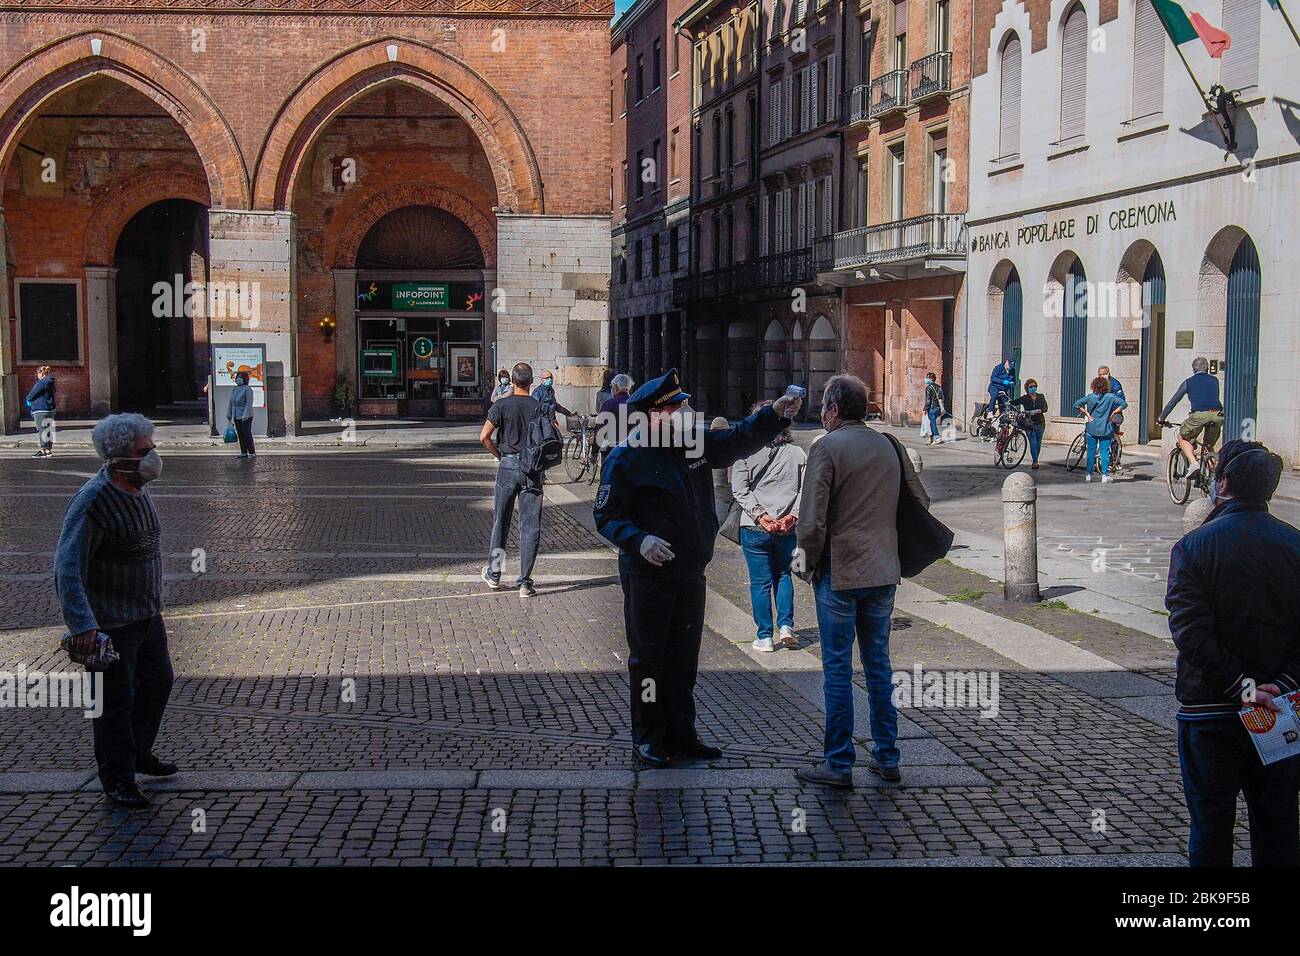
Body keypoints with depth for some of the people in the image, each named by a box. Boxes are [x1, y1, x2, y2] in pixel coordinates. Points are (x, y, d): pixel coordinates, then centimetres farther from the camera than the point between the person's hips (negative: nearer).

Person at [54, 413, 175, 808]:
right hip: (110, 622, -9)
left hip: (147, 613, 9)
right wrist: (82, 624, -32)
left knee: (157, 681, 21)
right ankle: (117, 779, 16)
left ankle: (139, 754, 40)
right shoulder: (93, 502, -23)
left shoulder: (138, 491, 5)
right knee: (115, 701, 1)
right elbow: (68, 568, -25)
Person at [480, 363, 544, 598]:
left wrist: (499, 455, 5)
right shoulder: (539, 407, -2)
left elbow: (484, 437, -10)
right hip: (533, 469, 0)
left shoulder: (501, 405, -4)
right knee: (530, 527, 2)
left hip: (508, 466, 0)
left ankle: (493, 574, 23)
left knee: (500, 523, 14)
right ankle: (525, 582, 0)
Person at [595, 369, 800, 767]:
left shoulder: (695, 442, 5)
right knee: (648, 659, 2)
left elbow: (739, 440, 14)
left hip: (691, 573, 7)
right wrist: (638, 540, -27)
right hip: (647, 576, -6)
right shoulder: (626, 458, -13)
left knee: (684, 659, 15)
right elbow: (607, 516, -12)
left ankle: (681, 734, 26)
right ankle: (647, 739, 13)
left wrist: (775, 414, 1)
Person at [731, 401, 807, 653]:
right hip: (788, 529, 2)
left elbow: (740, 490, -10)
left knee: (760, 582, 7)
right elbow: (805, 489, -3)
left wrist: (760, 515, -12)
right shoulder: (797, 453, 1)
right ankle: (786, 626, 11)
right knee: (783, 575, 22)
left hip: (755, 529, -2)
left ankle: (765, 637, 10)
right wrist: (792, 515, -7)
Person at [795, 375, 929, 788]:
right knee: (879, 664, 15)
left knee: (837, 669, 1)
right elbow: (921, 503, 12)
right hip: (884, 572, 6)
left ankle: (839, 764, 5)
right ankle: (887, 758, 21)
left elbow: (812, 521, -16)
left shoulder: (827, 448, -11)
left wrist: (810, 561, -1)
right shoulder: (890, 447, 7)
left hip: (840, 572, -6)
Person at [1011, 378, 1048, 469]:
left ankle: (1035, 460, 22)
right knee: (1033, 444, -11)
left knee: (1038, 444, 8)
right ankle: (1035, 461, -8)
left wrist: (1037, 411, -23)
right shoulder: (1024, 398, 0)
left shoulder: (1041, 397, 5)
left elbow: (1045, 408, -7)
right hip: (1030, 424, -2)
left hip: (1040, 423, 2)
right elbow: (1013, 403, 3)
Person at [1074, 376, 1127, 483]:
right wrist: (1113, 413, -4)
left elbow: (1077, 404, -10)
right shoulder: (1110, 397, -4)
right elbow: (1124, 404, -8)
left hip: (1092, 428, 0)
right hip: (1106, 429, 0)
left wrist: (1087, 414, -5)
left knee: (1091, 451, 8)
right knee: (1105, 451, 3)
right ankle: (1105, 475, 2)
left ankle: (1088, 475, 11)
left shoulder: (1090, 397, -4)